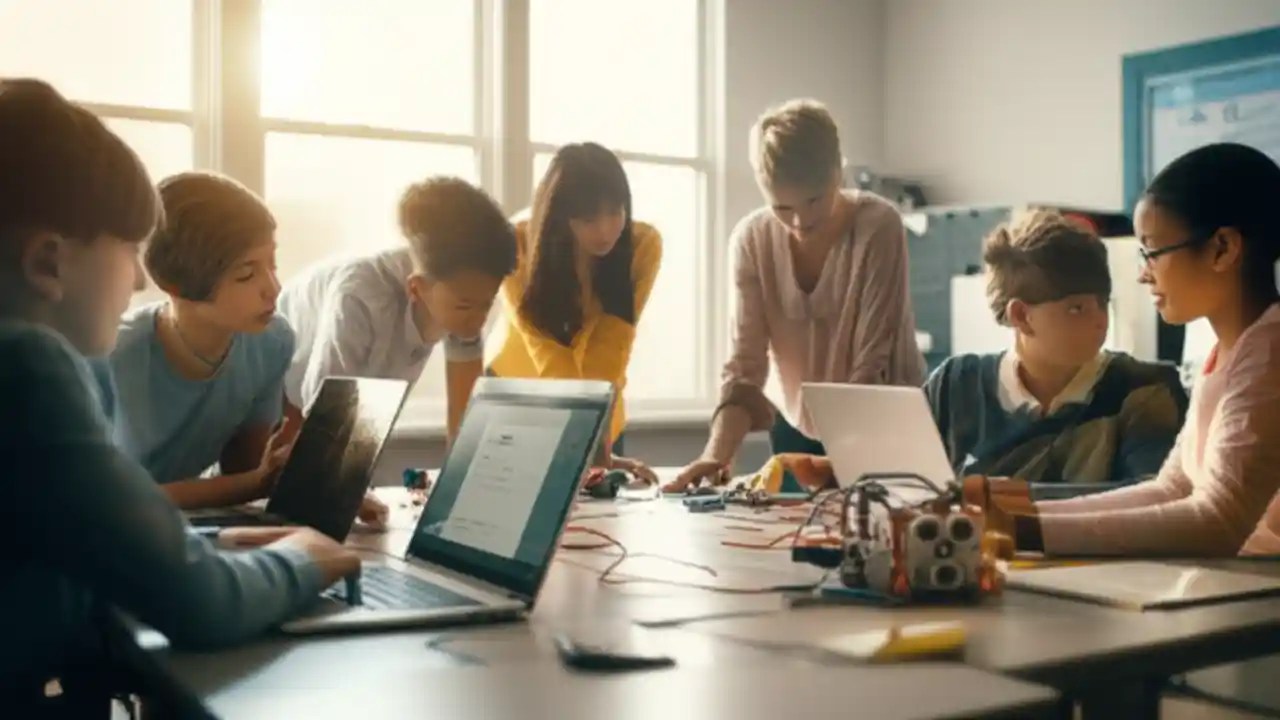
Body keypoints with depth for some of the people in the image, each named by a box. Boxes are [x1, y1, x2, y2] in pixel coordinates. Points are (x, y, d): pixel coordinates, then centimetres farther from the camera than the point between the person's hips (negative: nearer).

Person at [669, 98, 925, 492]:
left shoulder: (878, 226, -23)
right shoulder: (753, 238, -13)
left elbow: (872, 367, -25)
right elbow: (744, 364, -15)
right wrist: (717, 453, -30)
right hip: (799, 431, 3)